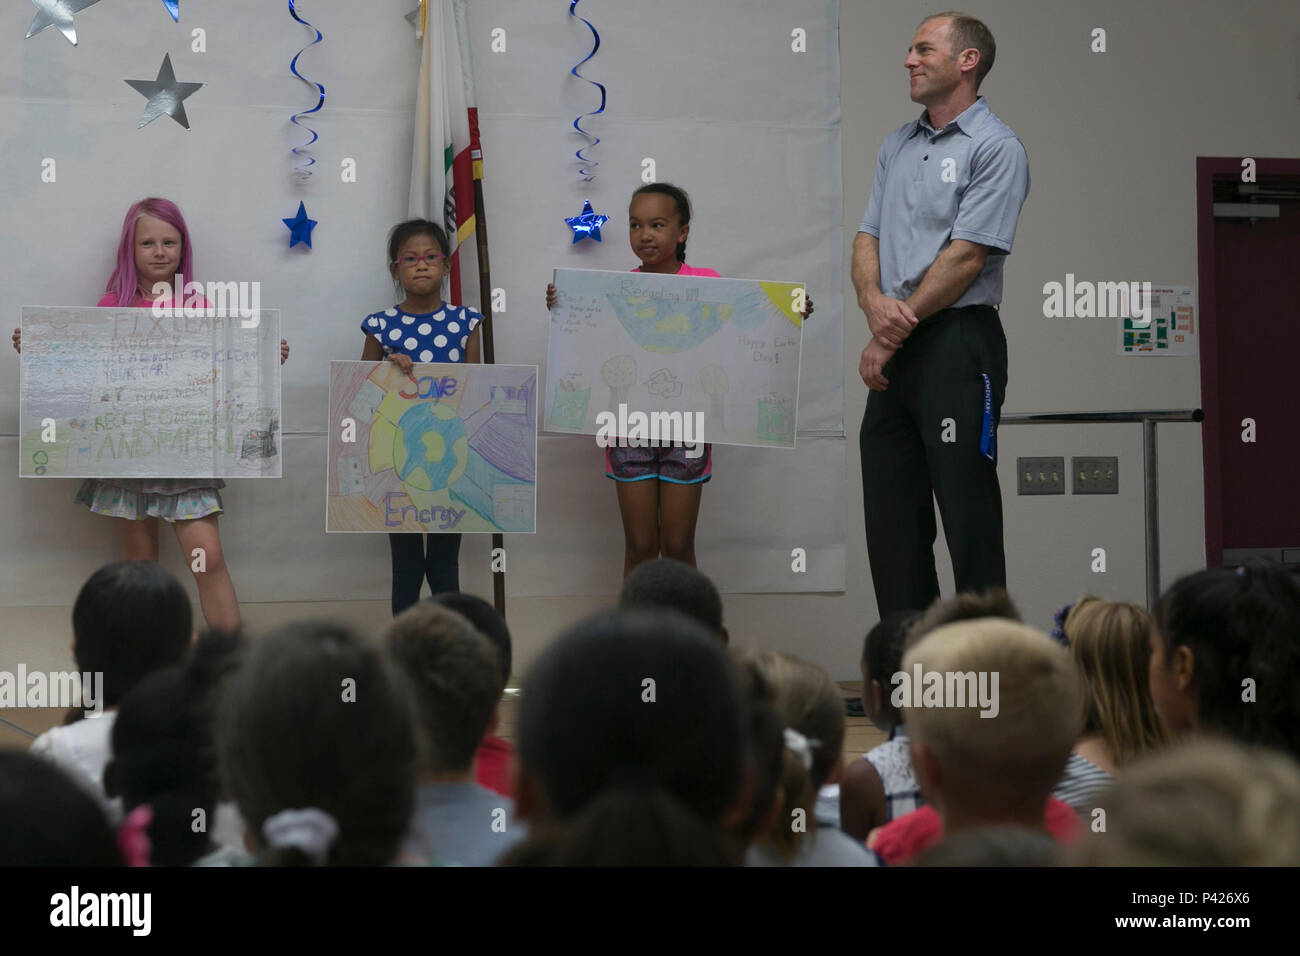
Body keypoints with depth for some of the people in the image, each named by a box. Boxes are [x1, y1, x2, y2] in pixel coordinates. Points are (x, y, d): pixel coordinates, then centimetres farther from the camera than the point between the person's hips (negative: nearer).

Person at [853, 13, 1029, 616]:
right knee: (889, 510, 8)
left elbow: (967, 256, -13)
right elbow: (868, 238, 14)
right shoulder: (898, 146, 18)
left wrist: (896, 330, -11)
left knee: (966, 510, -7)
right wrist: (875, 302, -8)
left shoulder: (995, 148, -6)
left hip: (957, 343, -8)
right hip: (895, 350, 8)